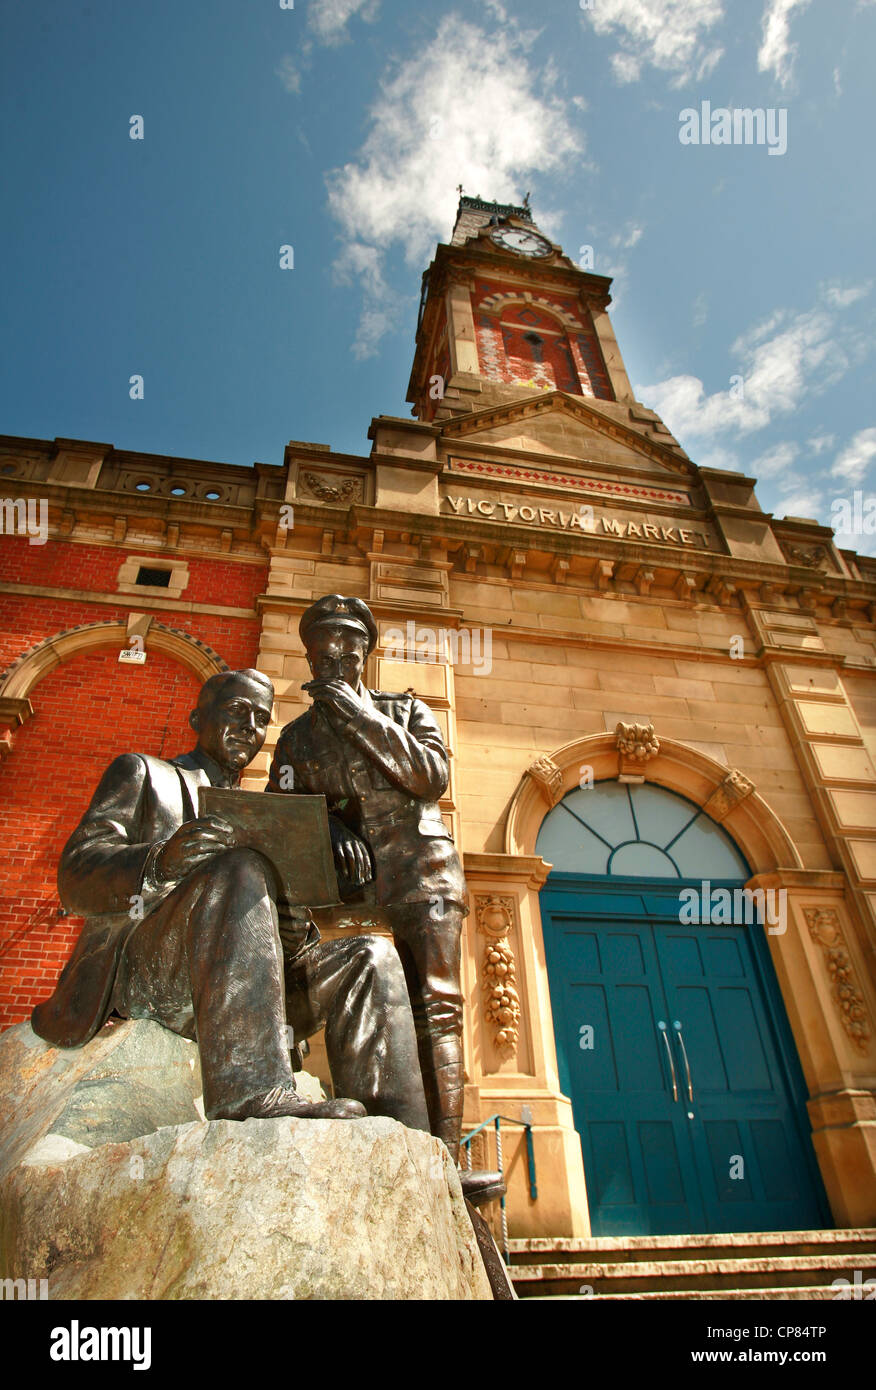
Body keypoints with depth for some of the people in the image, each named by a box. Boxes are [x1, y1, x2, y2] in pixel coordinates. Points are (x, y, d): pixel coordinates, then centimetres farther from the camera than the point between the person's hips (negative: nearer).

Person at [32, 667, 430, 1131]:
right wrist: (162, 861, -25)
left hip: (238, 984, 5)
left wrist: (296, 932, -5)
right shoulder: (140, 772, 16)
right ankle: (251, 1096, -47)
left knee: (371, 957, -18)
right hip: (138, 967, -5)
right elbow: (76, 875, -1)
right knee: (239, 870, -34)